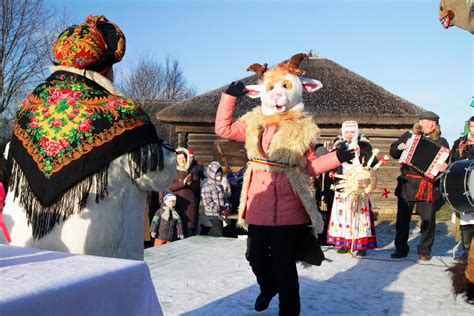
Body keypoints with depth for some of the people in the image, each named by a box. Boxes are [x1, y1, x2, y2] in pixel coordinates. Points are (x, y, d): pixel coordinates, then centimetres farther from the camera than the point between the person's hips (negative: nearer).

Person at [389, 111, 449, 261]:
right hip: (407, 184, 1)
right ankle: (401, 248, 19)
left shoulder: (441, 142, 3)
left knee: (428, 219, 2)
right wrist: (399, 148, -6)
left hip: (428, 186, -1)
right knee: (402, 217, 7)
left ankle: (424, 250, 18)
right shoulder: (408, 136, 7)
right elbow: (393, 152, 15)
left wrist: (444, 167, -25)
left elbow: (448, 162, -3)